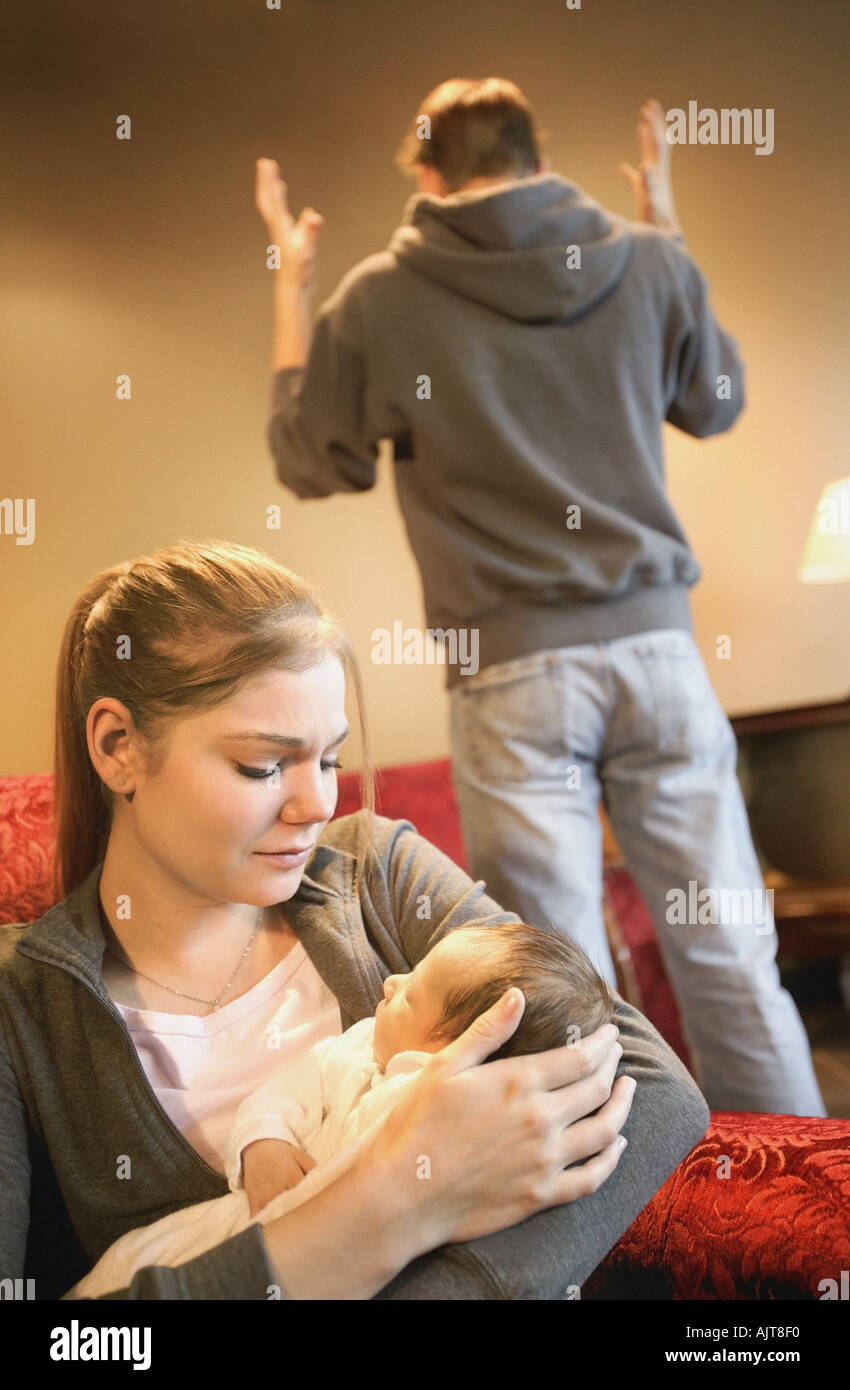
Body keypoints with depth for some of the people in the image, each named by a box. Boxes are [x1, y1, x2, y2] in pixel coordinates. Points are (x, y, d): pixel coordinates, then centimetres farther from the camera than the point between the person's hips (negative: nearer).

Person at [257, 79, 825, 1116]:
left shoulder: (379, 300, 1)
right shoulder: (646, 262, 7)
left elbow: (308, 462, 13)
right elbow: (716, 403, 23)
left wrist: (291, 284, 22)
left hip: (510, 669, -2)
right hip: (654, 643, 3)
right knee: (730, 961, 9)